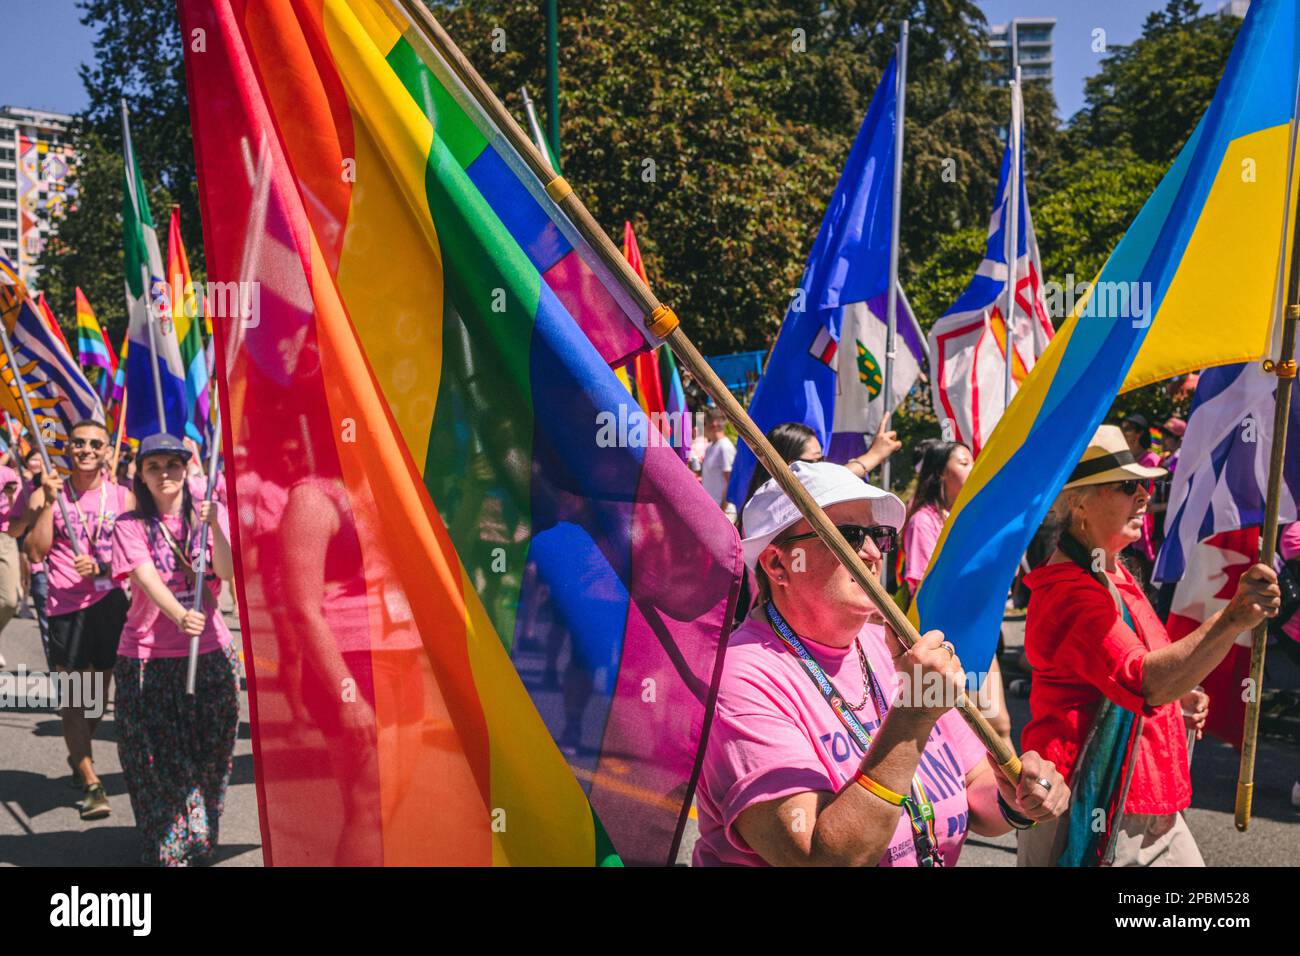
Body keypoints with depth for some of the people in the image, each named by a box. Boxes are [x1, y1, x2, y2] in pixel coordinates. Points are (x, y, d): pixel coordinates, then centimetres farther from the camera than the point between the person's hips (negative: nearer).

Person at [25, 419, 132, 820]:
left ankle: (79, 755, 37)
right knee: (73, 697, -4)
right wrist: (48, 502, -13)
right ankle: (91, 784, 1)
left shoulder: (122, 497, 5)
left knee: (99, 692, 12)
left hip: (111, 602, 2)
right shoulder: (47, 494, 1)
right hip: (66, 607, -2)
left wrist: (101, 568, -13)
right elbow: (35, 552, -8)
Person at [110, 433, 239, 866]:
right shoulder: (131, 526, -1)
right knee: (157, 761, 2)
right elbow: (147, 578, -17)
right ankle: (167, 849, 20)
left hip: (209, 654, 2)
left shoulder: (209, 513, 5)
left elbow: (227, 571, -9)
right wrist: (180, 616, -35)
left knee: (209, 754, 7)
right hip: (147, 658, -1)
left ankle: (199, 839, 29)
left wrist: (214, 526, -24)